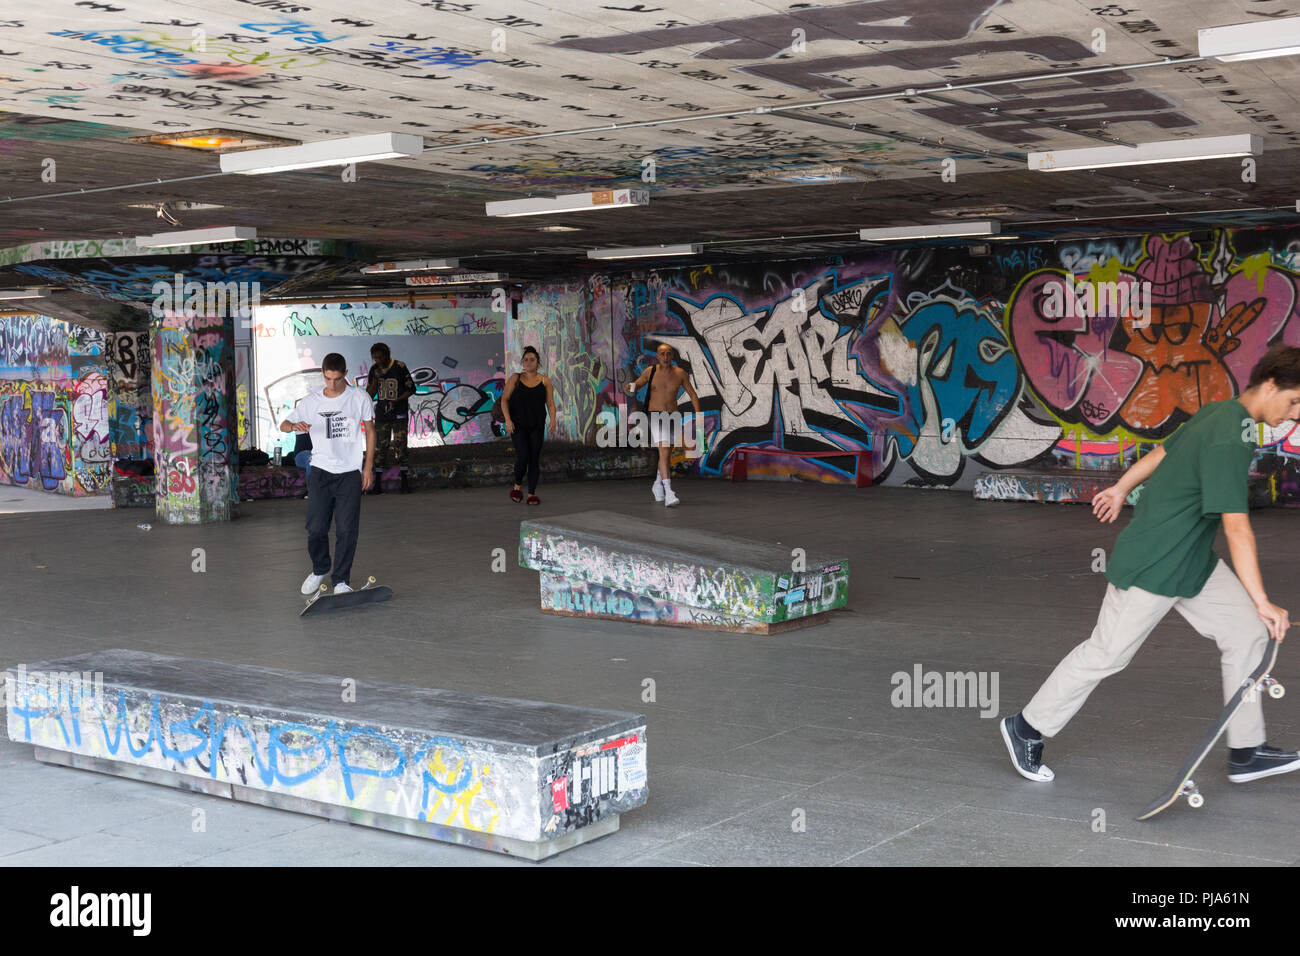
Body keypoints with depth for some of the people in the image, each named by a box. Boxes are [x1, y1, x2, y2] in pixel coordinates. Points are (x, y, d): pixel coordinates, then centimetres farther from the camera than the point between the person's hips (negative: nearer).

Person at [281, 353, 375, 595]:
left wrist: (368, 466, 2)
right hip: (320, 470, 1)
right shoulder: (311, 401, 2)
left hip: (350, 472, -1)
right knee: (315, 528, -1)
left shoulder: (360, 398, -1)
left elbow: (370, 432, 7)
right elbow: (283, 425, 3)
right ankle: (319, 570, 24)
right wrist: (295, 425, -22)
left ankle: (341, 580, 9)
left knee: (346, 529, -3)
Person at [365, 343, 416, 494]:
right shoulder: (374, 370, 6)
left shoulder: (400, 367, -7)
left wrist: (397, 400, -16)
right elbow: (370, 395, 7)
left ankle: (405, 482, 1)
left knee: (399, 447, -6)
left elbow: (411, 389, -3)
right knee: (380, 447, 1)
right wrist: (376, 379, -9)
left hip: (399, 413, -4)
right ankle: (377, 484, 3)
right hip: (381, 414, 4)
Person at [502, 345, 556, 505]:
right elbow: (504, 399, 0)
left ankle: (532, 494, 9)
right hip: (518, 425, -2)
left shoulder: (545, 381, 4)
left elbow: (550, 404, 3)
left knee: (535, 459, 1)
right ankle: (517, 486, 10)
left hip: (536, 426, 2)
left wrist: (552, 419, -15)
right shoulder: (515, 379, 2)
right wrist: (507, 419, -12)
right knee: (522, 456, -15)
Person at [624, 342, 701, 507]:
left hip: (673, 416, 3)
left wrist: (698, 415, -3)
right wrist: (630, 387, -12)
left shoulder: (680, 373, 0)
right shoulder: (650, 371, -2)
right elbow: (636, 385, 13)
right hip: (655, 417, -3)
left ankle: (657, 485, 41)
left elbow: (693, 395, 8)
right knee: (663, 451, -20)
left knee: (666, 453, 15)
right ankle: (668, 493, -29)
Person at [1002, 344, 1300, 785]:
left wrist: (1121, 488, 32)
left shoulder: (1219, 411, 3)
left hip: (1194, 561, 10)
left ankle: (1246, 751, 11)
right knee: (1107, 653, 2)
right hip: (1152, 566, -9)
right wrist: (1262, 603, -28)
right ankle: (1027, 728, 18)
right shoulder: (1230, 439, -27)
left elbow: (1162, 452, 18)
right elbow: (1236, 527, -30)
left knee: (1246, 633, 3)